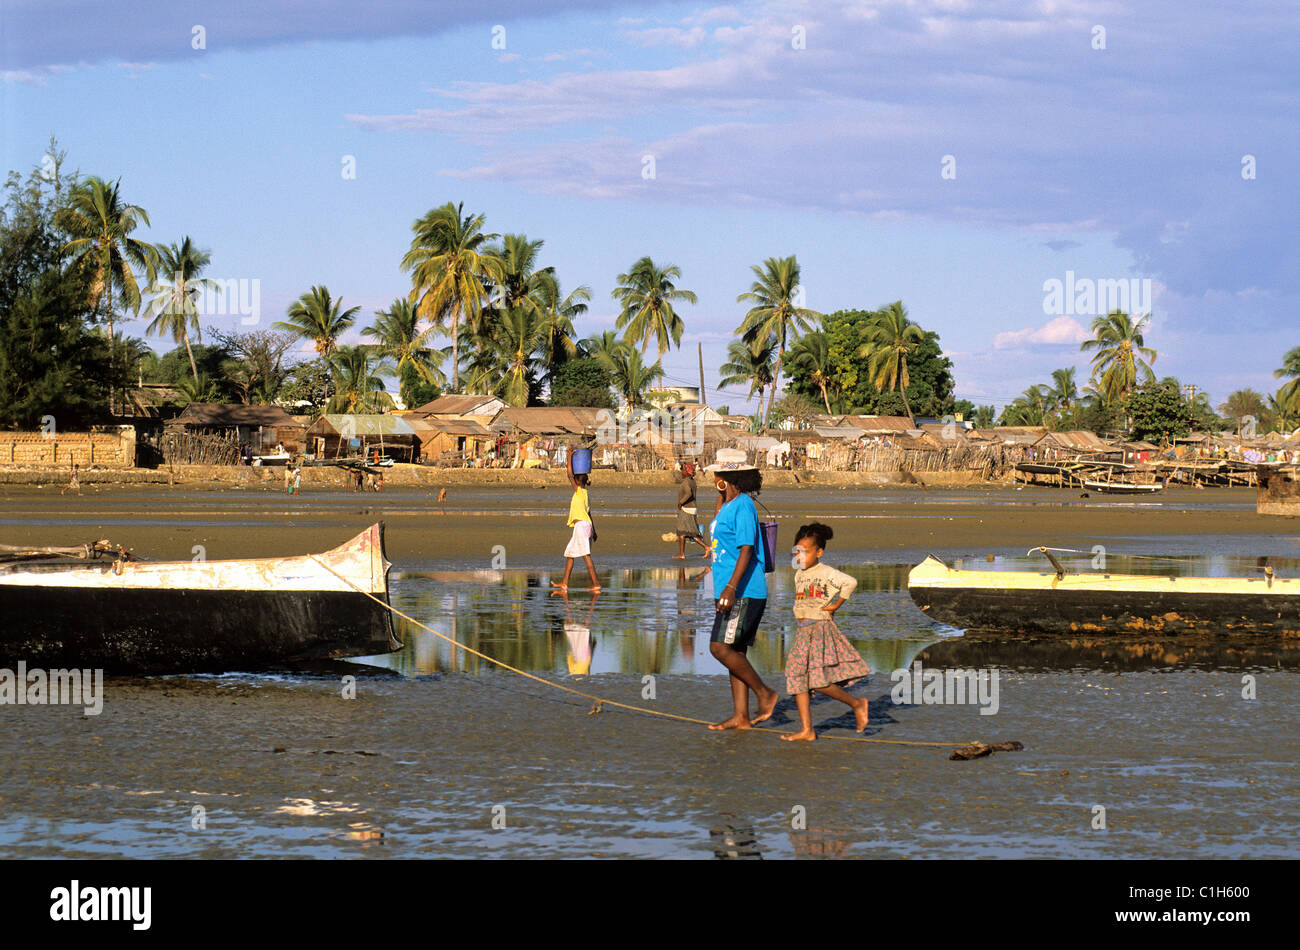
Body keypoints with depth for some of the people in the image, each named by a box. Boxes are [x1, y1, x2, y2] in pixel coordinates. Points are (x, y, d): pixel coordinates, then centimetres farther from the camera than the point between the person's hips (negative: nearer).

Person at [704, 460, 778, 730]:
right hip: (733, 593, 10)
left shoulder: (743, 506, -13)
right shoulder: (728, 507, 16)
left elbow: (747, 550, -21)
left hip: (743, 593, -10)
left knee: (721, 647, -13)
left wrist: (731, 587, -27)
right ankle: (740, 716, 9)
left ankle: (765, 693, -3)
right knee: (734, 651, 8)